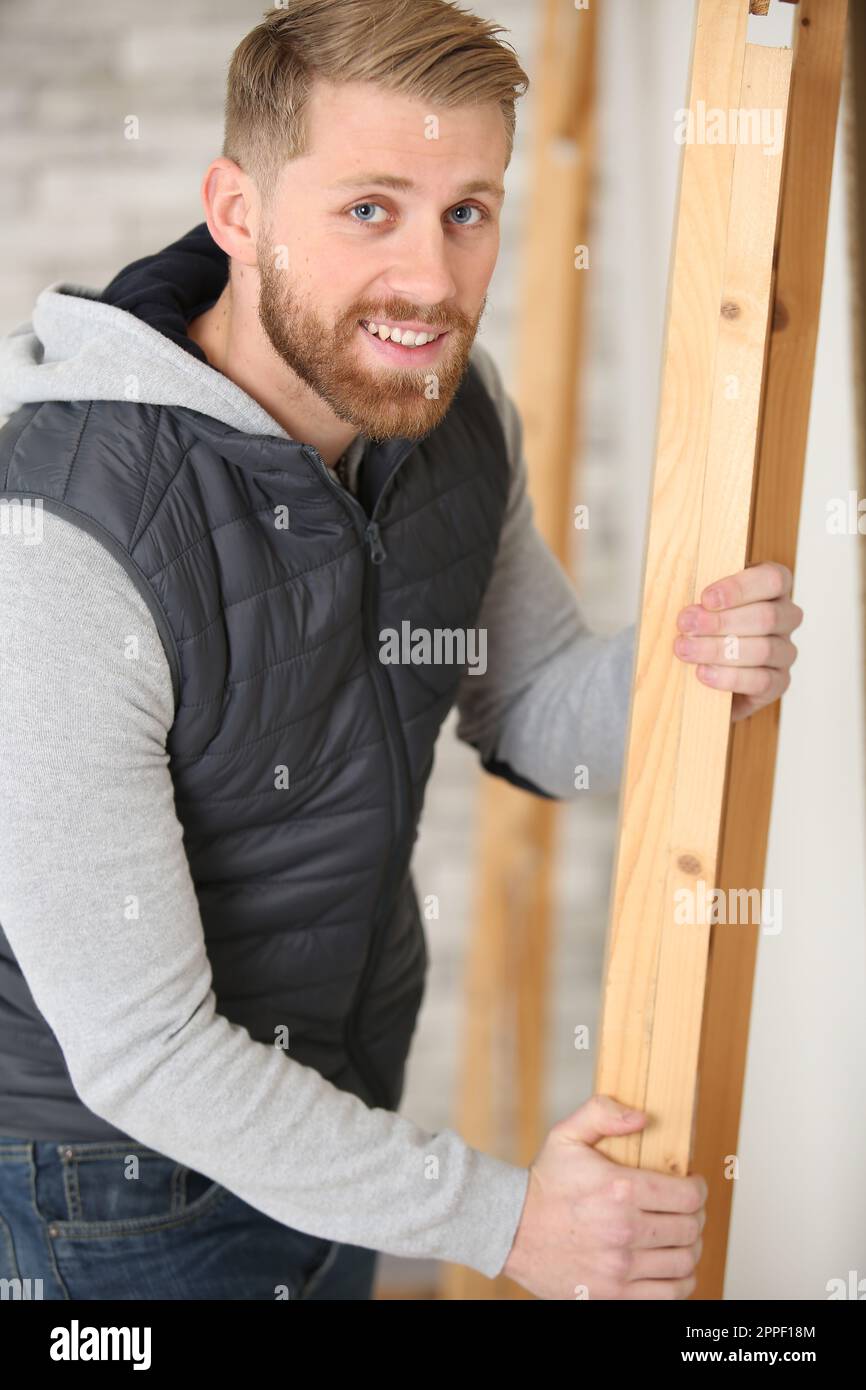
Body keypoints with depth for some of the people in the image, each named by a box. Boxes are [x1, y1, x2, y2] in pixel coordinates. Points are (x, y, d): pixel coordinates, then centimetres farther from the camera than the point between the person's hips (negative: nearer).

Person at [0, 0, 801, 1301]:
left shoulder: (454, 409, -11)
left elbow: (530, 720, 4)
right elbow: (139, 1048, -28)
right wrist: (498, 1215, -20)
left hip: (348, 1092, 6)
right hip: (123, 1155, -6)